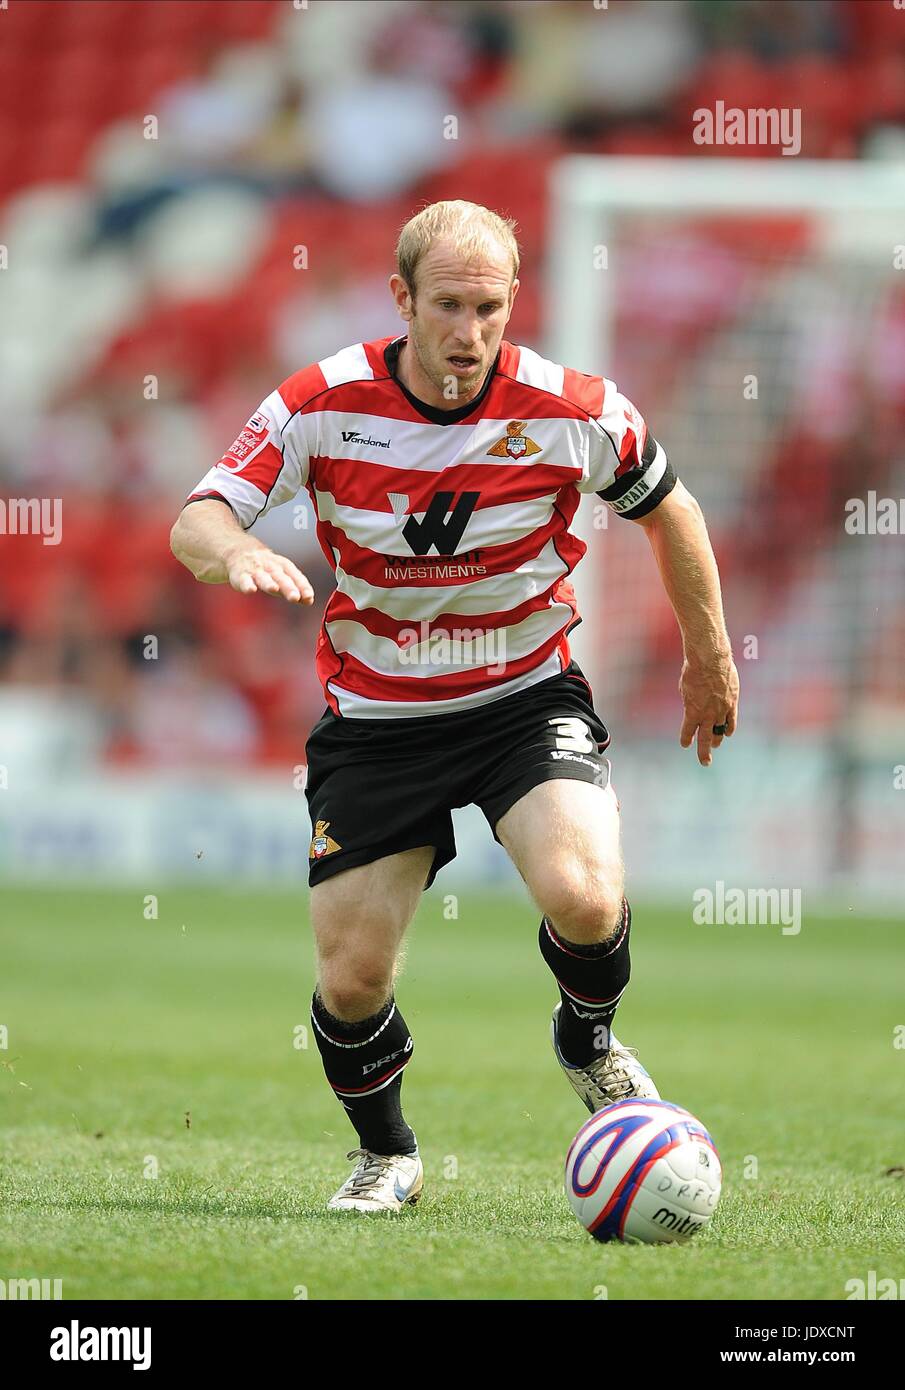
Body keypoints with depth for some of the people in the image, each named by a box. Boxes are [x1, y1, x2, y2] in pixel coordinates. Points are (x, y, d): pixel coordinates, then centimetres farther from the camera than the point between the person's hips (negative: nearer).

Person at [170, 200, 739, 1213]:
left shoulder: (572, 411, -14)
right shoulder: (325, 404, -14)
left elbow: (669, 510, 5)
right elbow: (196, 522, -15)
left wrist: (709, 657, 15)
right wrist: (239, 552, -39)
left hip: (527, 694, -1)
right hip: (374, 716, 1)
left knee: (581, 899, -26)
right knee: (350, 977, -5)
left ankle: (588, 1042, 10)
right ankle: (385, 1154, 27)